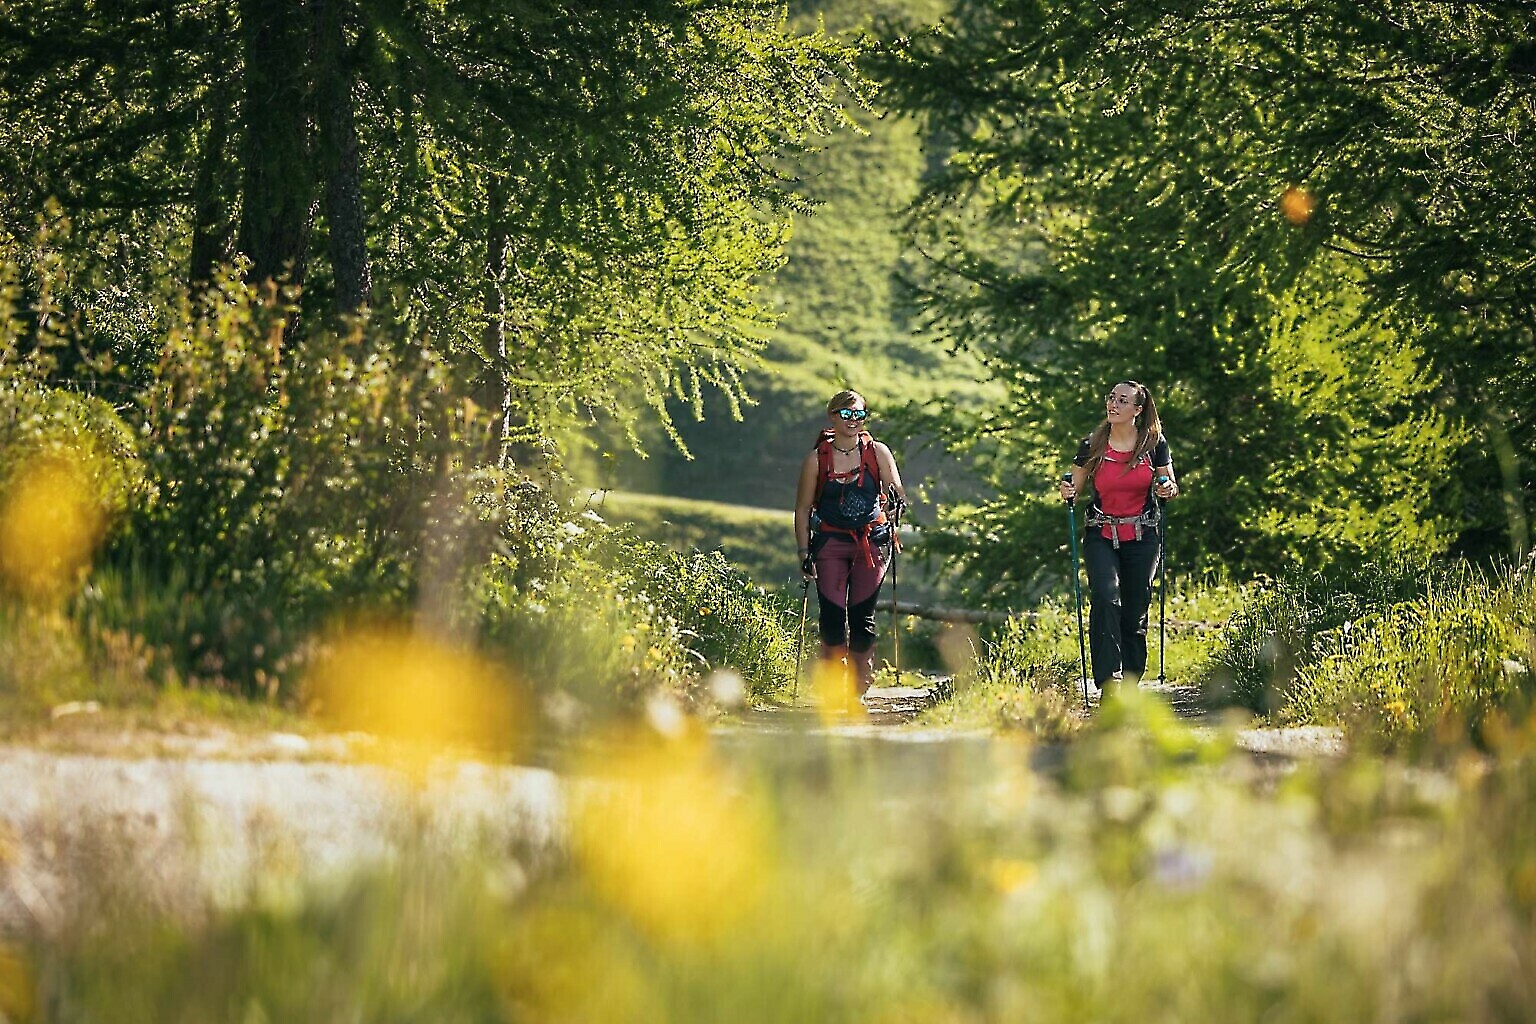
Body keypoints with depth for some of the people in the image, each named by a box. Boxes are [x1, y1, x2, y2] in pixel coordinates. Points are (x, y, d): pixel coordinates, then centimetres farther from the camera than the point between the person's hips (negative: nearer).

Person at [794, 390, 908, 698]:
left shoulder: (877, 453, 2)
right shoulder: (817, 459, 1)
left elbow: (896, 493, 2)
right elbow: (803, 509, 6)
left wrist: (896, 502, -22)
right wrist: (804, 552, 1)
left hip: (871, 543, 0)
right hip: (830, 543, 0)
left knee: (862, 615, -2)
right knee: (832, 614, -8)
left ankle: (860, 689, 5)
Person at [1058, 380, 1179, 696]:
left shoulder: (1154, 444, -2)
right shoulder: (1092, 446, -3)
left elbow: (1171, 488, 9)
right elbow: (1074, 490, 7)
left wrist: (1168, 489, -14)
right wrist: (1068, 493, -16)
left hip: (1142, 536, 1)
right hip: (1102, 536, -1)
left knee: (1135, 611, 4)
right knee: (1105, 598, -23)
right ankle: (1108, 680, -26)